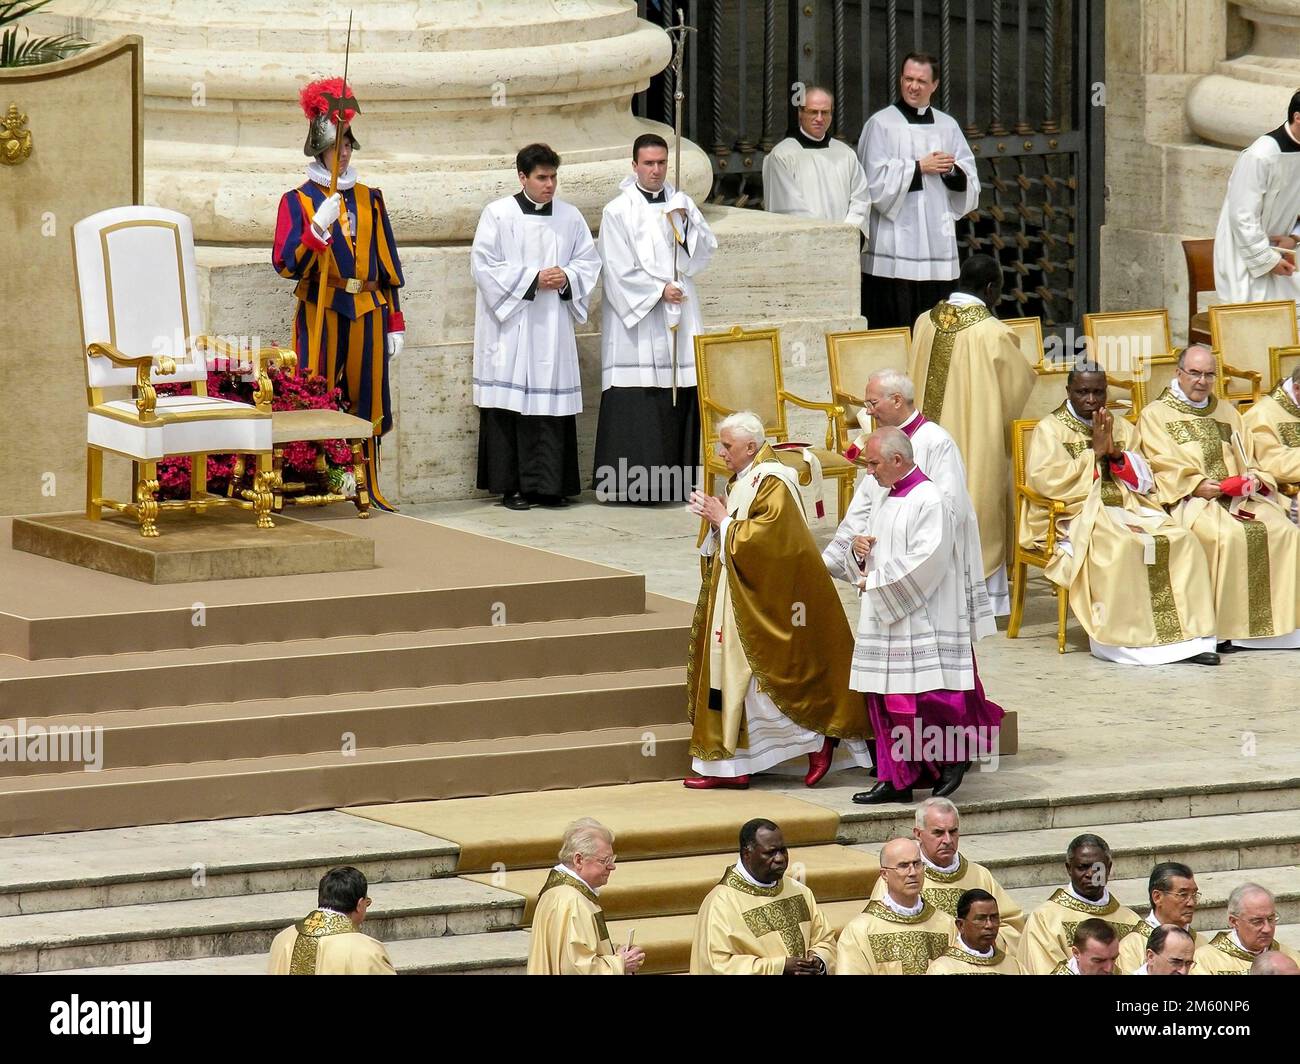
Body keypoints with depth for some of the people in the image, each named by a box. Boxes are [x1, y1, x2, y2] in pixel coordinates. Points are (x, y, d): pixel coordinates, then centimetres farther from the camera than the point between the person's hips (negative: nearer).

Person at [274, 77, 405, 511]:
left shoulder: (369, 199, 12)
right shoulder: (297, 201, 1)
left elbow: (387, 264, 14)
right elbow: (286, 264, -9)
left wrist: (394, 322, 11)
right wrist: (318, 228, -22)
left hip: (366, 312, 4)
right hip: (321, 312, -4)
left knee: (366, 402, 6)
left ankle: (367, 490, 13)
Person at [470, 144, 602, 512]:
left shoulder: (569, 217, 10)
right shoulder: (498, 215, -3)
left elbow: (589, 262, 14)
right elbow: (484, 266, -8)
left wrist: (566, 277, -8)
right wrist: (533, 278, -13)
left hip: (553, 326, 4)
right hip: (510, 326, -4)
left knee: (554, 402, 1)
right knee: (511, 406, -5)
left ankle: (548, 484, 5)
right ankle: (511, 485, 0)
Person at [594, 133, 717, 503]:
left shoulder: (682, 203, 12)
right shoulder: (618, 212, -2)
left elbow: (705, 251, 7)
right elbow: (619, 270, -6)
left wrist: (685, 225, -9)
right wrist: (658, 291, -10)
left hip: (680, 317, 4)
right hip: (636, 315, -4)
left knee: (679, 396, -1)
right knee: (635, 403, -8)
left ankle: (675, 479, 2)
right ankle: (631, 483, -8)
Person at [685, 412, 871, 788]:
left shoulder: (773, 483, -16)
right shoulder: (743, 481, 14)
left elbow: (764, 539, -25)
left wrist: (724, 521, -15)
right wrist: (712, 516, 0)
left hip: (765, 599, -10)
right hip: (737, 601, 10)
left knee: (766, 672, -9)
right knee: (731, 673, 7)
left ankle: (818, 738, 5)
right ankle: (730, 766, 8)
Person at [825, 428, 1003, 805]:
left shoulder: (929, 501, -13)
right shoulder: (887, 500, 15)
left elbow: (926, 560, -21)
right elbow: (873, 557, 23)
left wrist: (876, 581, -15)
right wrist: (858, 550, 0)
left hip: (919, 621, -9)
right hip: (884, 619, 9)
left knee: (920, 699, -11)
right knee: (885, 700, 7)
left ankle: (955, 755, 10)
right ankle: (896, 779, 11)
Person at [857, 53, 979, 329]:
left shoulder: (947, 126, 15)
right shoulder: (881, 124, 0)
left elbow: (970, 181, 13)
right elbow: (876, 181, -9)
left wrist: (954, 171, -8)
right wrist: (919, 167, -9)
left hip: (937, 242, 5)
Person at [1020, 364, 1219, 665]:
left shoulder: (1122, 428, 18)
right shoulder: (1050, 429, 3)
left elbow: (1144, 481, 11)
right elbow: (1047, 482, -12)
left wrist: (1116, 453, -7)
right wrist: (1094, 452, -8)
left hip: (1127, 508, 5)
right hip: (1078, 515, -5)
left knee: (1182, 541, -20)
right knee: (1121, 547, -37)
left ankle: (1188, 634, -20)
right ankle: (1122, 639, -31)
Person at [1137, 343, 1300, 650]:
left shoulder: (1227, 414, 26)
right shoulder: (1156, 415, 8)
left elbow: (1248, 460, 20)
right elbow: (1163, 466, -4)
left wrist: (1254, 479, -2)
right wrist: (1196, 485, -19)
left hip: (1239, 497, 5)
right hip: (1189, 500, -5)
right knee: (1229, 536, -36)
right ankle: (1222, 627, -30)